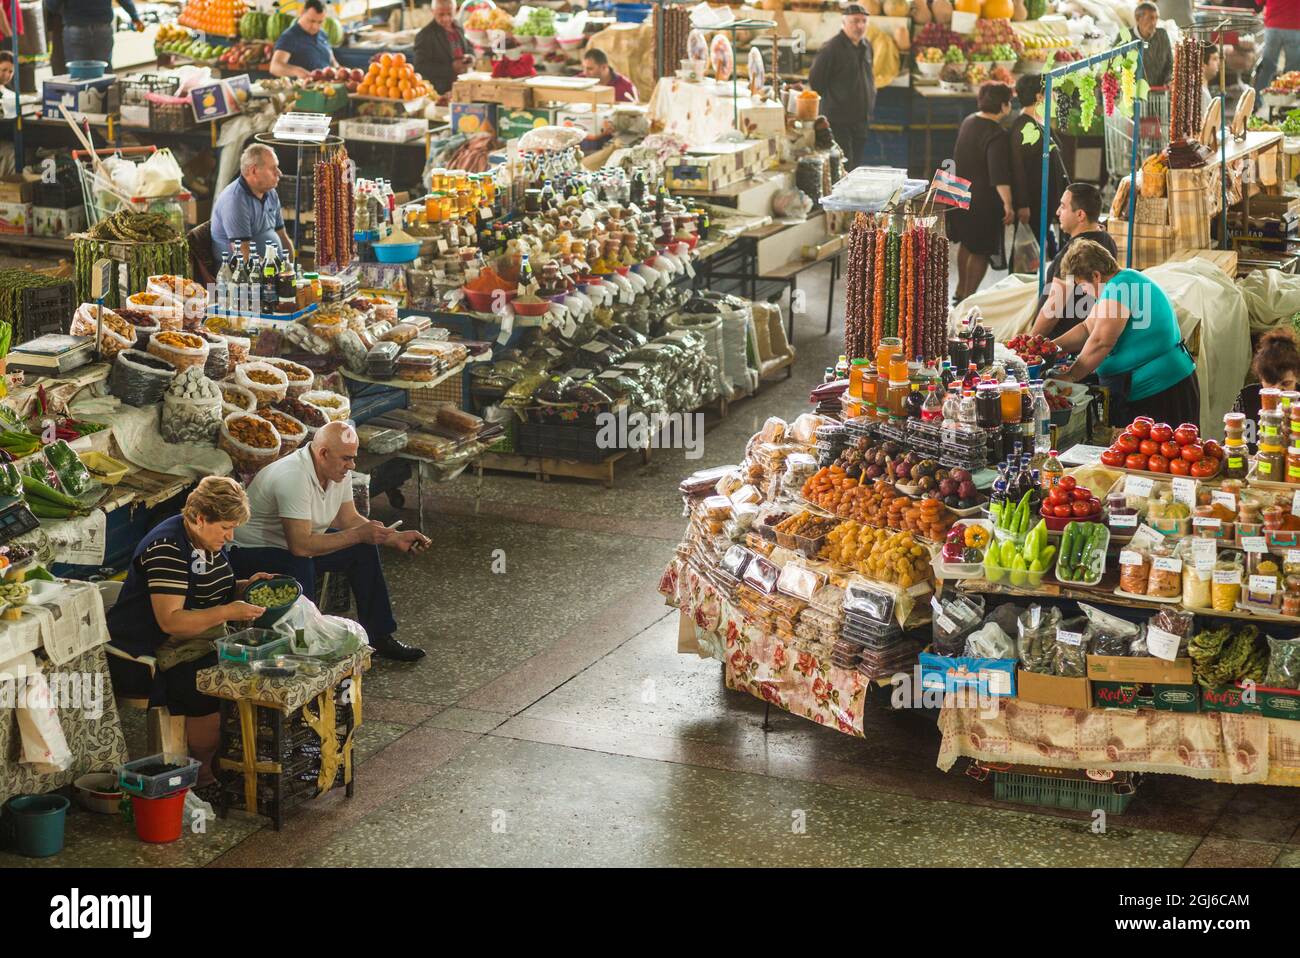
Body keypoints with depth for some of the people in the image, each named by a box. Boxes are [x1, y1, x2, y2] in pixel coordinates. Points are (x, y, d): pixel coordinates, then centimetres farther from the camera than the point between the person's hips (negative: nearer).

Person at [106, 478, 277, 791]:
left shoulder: (210, 542, 9)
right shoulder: (167, 549, -21)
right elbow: (170, 621, -27)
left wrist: (245, 586, 5)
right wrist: (226, 612, -31)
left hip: (201, 639, 9)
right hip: (147, 652, -9)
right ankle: (205, 772, -13)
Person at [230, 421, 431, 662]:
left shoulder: (339, 471, -6)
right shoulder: (294, 477, -34)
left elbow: (349, 519, 7)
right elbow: (300, 546, -38)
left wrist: (397, 538, -4)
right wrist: (358, 534, -31)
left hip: (299, 541, 9)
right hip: (253, 550, -9)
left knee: (364, 550, 3)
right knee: (300, 570, -37)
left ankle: (378, 637, 12)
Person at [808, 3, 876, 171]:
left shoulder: (867, 46, 11)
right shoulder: (831, 48, -13)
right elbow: (815, 80, -9)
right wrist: (832, 102, -1)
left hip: (861, 119, 7)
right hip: (839, 120, -7)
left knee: (857, 166, 12)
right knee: (843, 169, -9)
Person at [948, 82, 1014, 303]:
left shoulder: (968, 121, 4)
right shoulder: (997, 136, -23)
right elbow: (999, 176, -31)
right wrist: (1008, 204, -32)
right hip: (984, 201, -9)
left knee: (967, 243, 24)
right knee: (981, 251, 3)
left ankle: (961, 291, 36)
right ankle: (968, 298, 6)